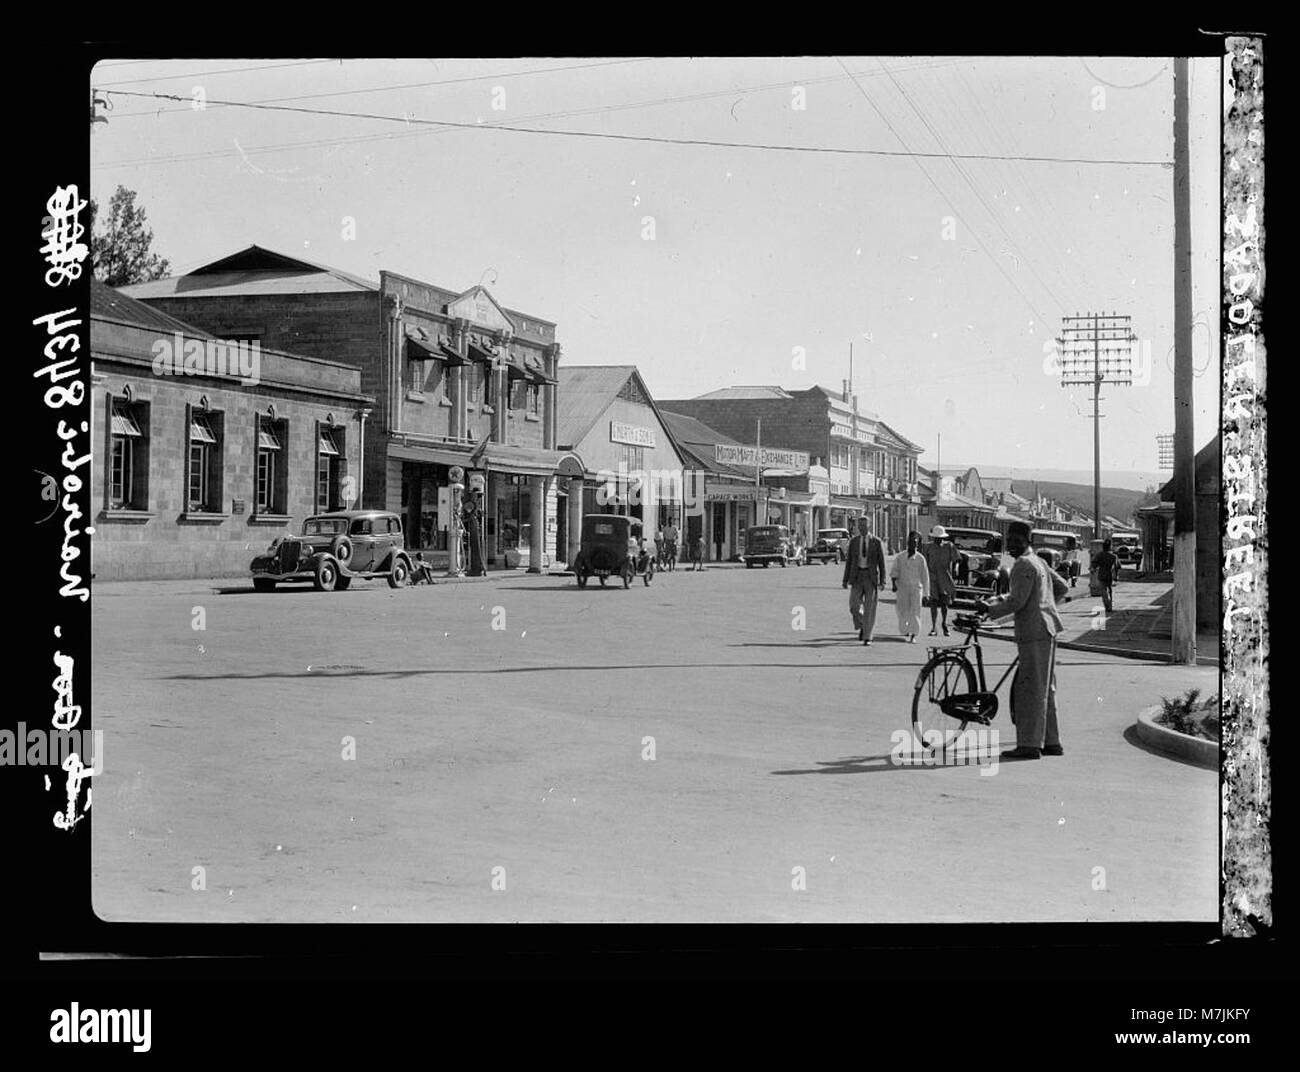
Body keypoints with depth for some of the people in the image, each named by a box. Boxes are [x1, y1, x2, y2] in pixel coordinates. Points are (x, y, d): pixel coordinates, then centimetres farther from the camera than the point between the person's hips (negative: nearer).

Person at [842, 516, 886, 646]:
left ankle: (867, 638, 2)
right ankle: (862, 627, 20)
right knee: (854, 606, -9)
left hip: (871, 577, -2)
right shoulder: (853, 541, 6)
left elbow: (881, 563, 0)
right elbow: (848, 561, 8)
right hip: (856, 576, 2)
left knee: (869, 608, -4)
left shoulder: (876, 542, 0)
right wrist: (845, 580, 3)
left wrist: (882, 581, -7)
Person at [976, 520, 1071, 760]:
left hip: (1034, 634, -10)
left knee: (1031, 689, -8)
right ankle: (1051, 741, 18)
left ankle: (1030, 745, -7)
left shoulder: (1023, 565, -12)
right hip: (1046, 629, 10)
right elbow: (1063, 588, 25)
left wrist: (989, 609, -11)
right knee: (1044, 688, 14)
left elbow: (1016, 602, -19)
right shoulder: (1038, 562, 17)